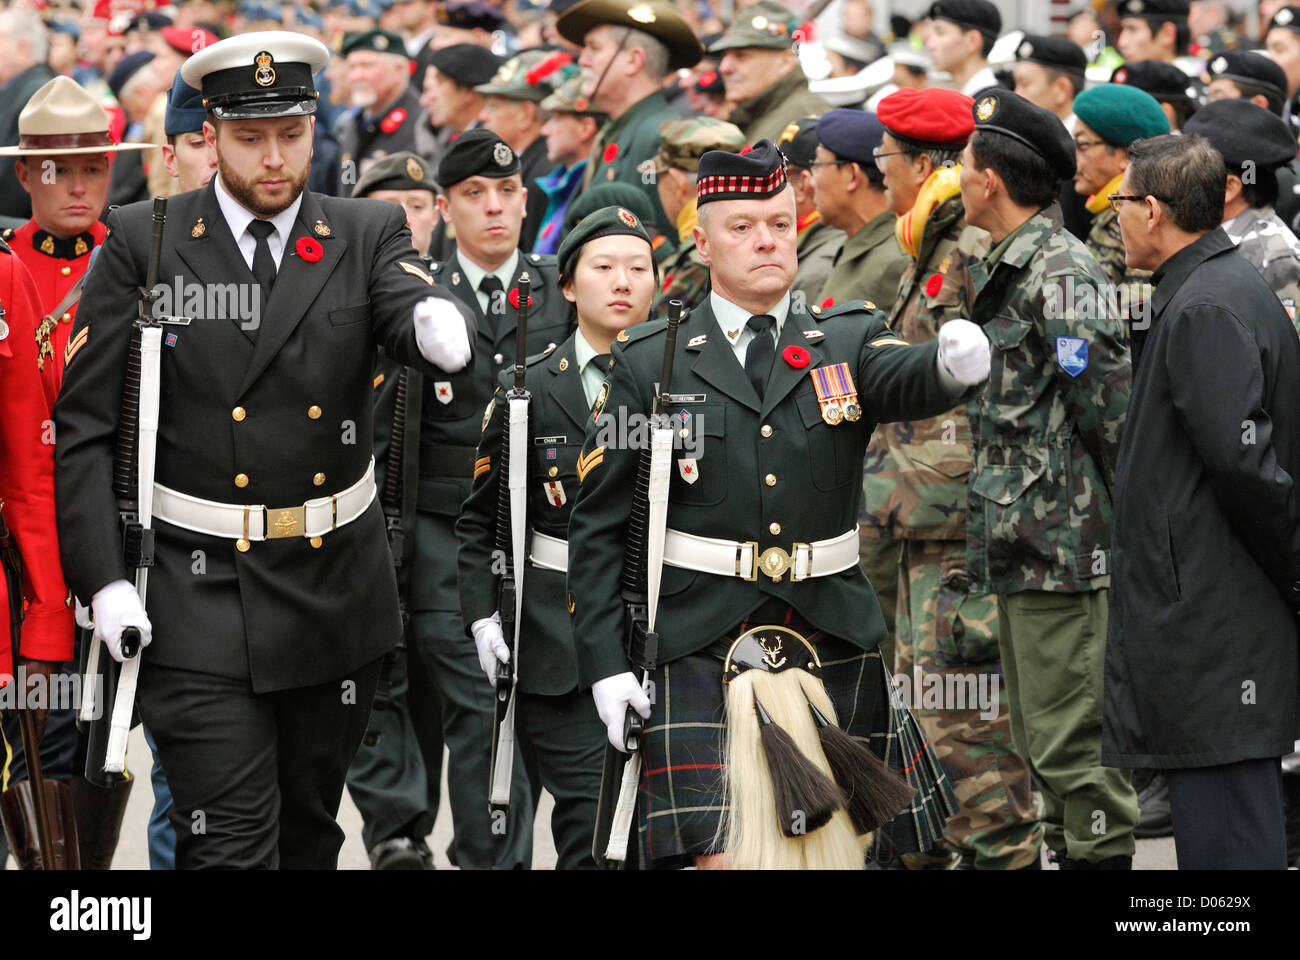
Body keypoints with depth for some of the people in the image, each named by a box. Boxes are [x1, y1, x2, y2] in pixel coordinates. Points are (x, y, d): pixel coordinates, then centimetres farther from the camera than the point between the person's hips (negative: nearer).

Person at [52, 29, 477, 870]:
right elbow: (85, 428, -3)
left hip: (338, 596, 3)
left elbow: (414, 312, -19)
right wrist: (104, 580, -12)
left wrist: (441, 325, -45)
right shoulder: (143, 245, -3)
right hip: (200, 601, -3)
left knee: (312, 827, 16)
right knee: (231, 842, -10)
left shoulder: (369, 237, 3)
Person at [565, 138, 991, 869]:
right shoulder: (650, 364, 3)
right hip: (699, 651, -2)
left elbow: (906, 383, -17)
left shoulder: (849, 342, 7)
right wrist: (605, 663, -4)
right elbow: (598, 526, 4)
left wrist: (954, 364, -41)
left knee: (834, 849, 7)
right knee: (722, 854, -15)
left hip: (832, 645, 2)